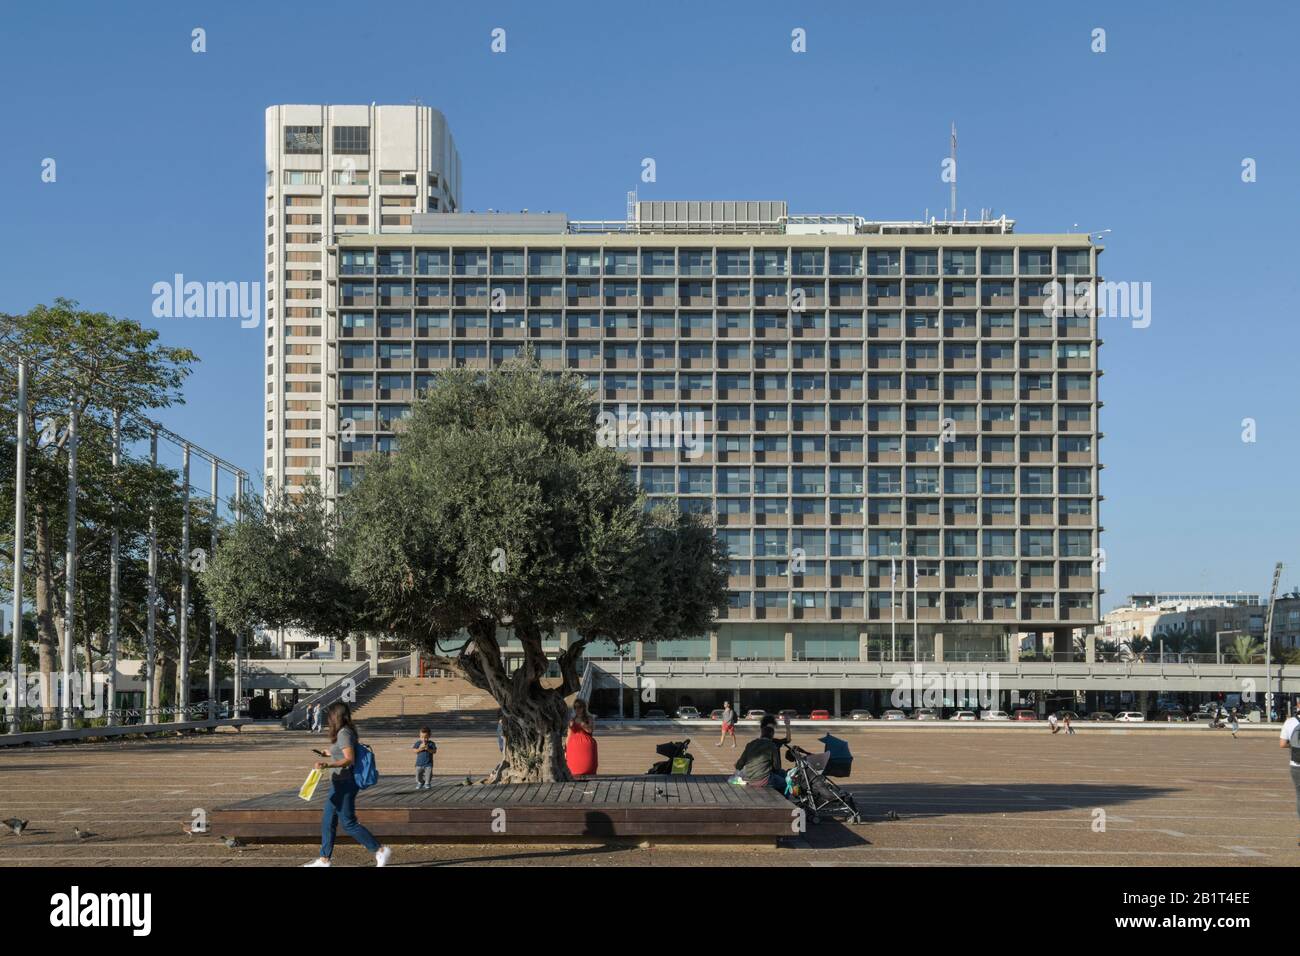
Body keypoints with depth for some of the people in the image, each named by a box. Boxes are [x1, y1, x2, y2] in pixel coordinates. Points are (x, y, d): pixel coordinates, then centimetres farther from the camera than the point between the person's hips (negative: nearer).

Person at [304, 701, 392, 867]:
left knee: (349, 823, -6)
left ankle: (381, 850, -3)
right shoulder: (348, 732, 10)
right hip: (339, 784, 10)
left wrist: (328, 765, -37)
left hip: (344, 784, -10)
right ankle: (324, 859, 20)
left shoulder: (343, 734, -18)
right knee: (328, 821, 14)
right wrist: (332, 754, 37)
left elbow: (349, 759, -25)